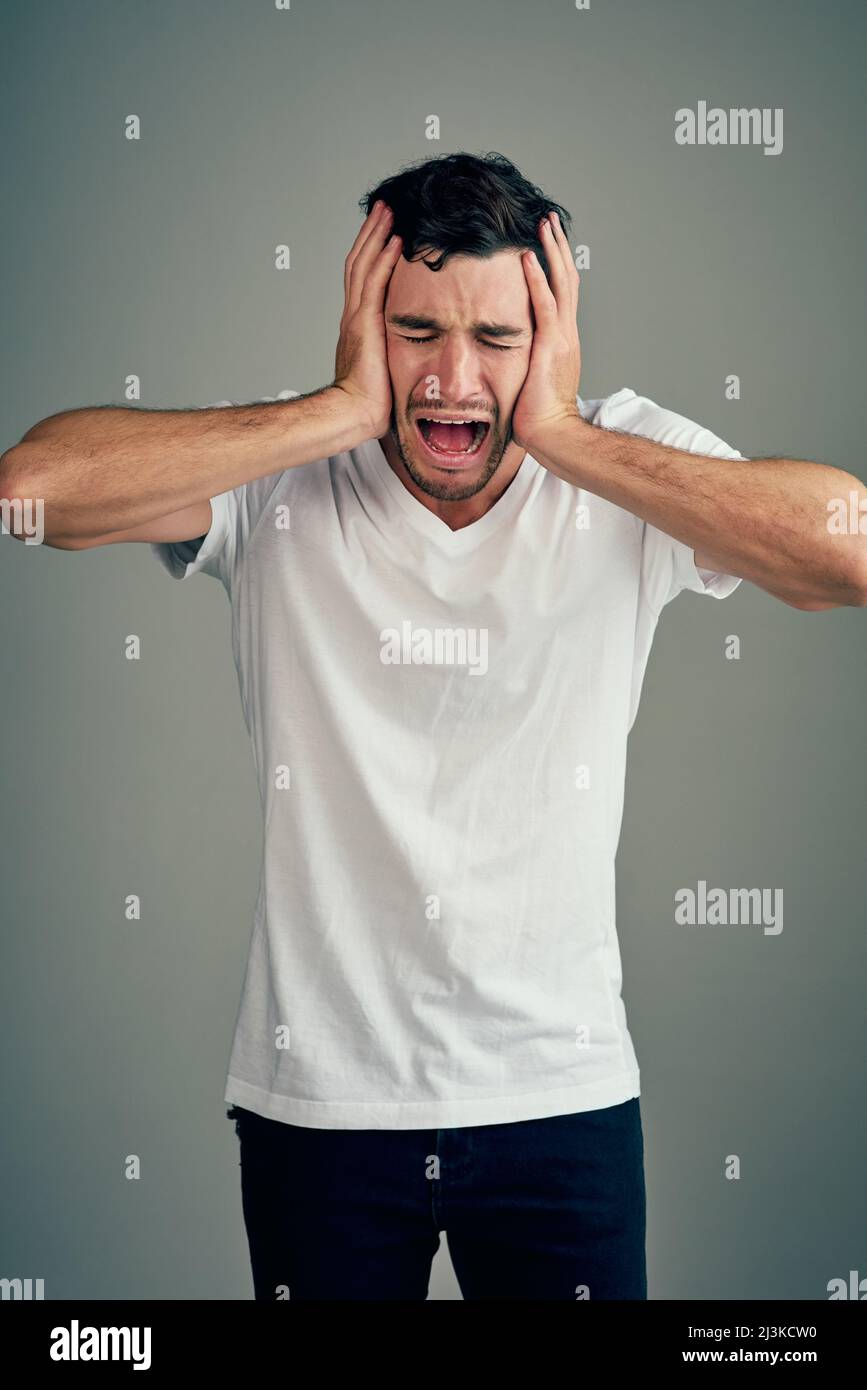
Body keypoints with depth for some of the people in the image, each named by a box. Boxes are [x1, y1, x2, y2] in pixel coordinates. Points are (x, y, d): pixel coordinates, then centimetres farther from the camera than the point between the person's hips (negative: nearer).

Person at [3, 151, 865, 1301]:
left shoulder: (631, 477, -7)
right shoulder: (281, 485, -9)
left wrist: (562, 434, -23)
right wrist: (345, 410, -23)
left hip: (562, 1095, 1)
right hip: (314, 1094, 0)